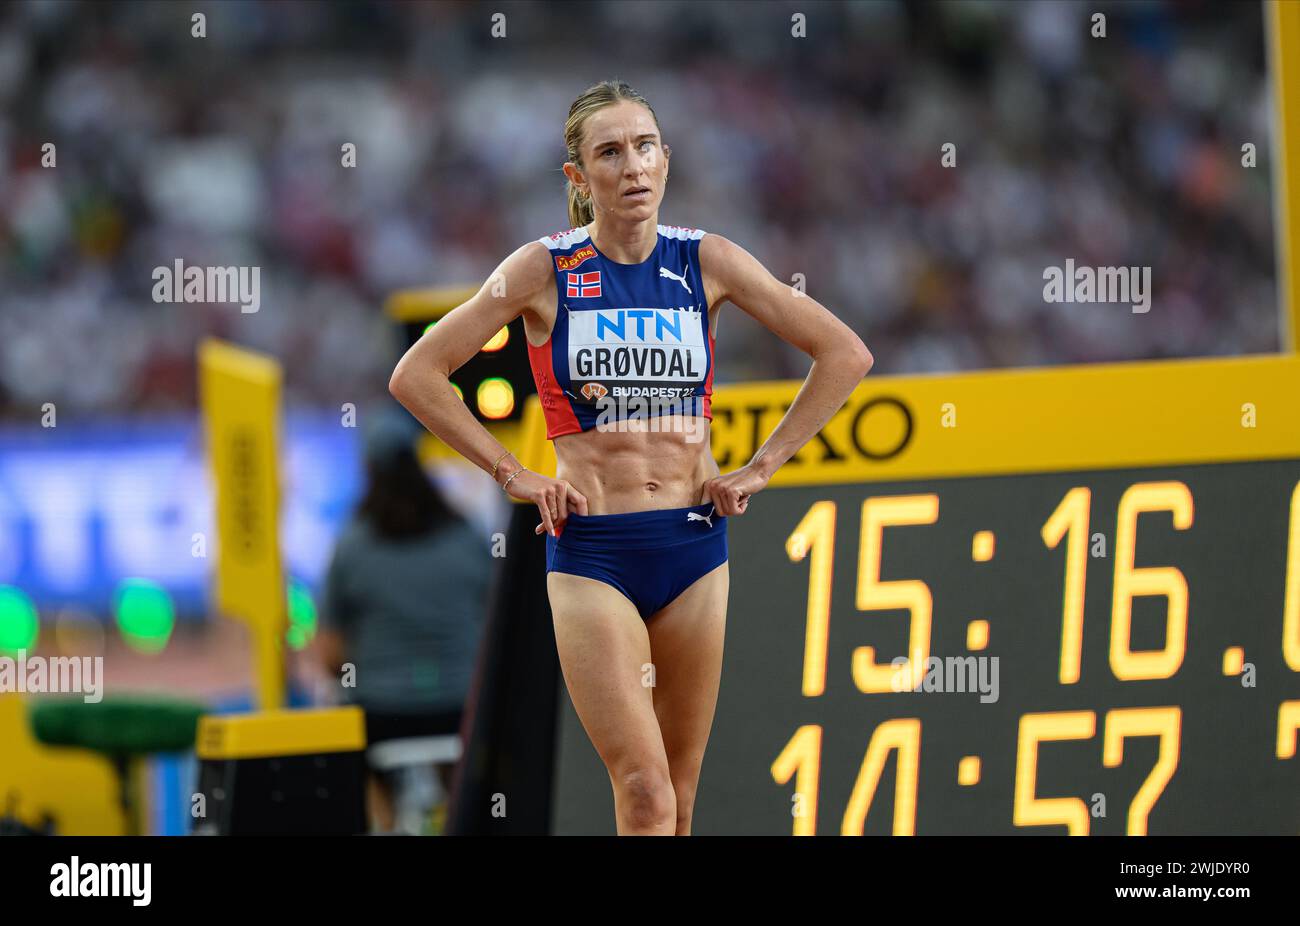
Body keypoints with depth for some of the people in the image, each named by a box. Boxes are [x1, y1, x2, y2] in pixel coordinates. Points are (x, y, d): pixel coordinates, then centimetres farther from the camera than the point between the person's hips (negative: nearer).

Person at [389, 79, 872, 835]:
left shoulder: (706, 262, 3)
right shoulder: (545, 270, -2)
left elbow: (846, 355, 6)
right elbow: (417, 375, -1)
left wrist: (761, 468, 1)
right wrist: (512, 474, -5)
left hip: (694, 545, 3)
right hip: (591, 553, -3)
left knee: (679, 800, 7)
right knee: (645, 797, -15)